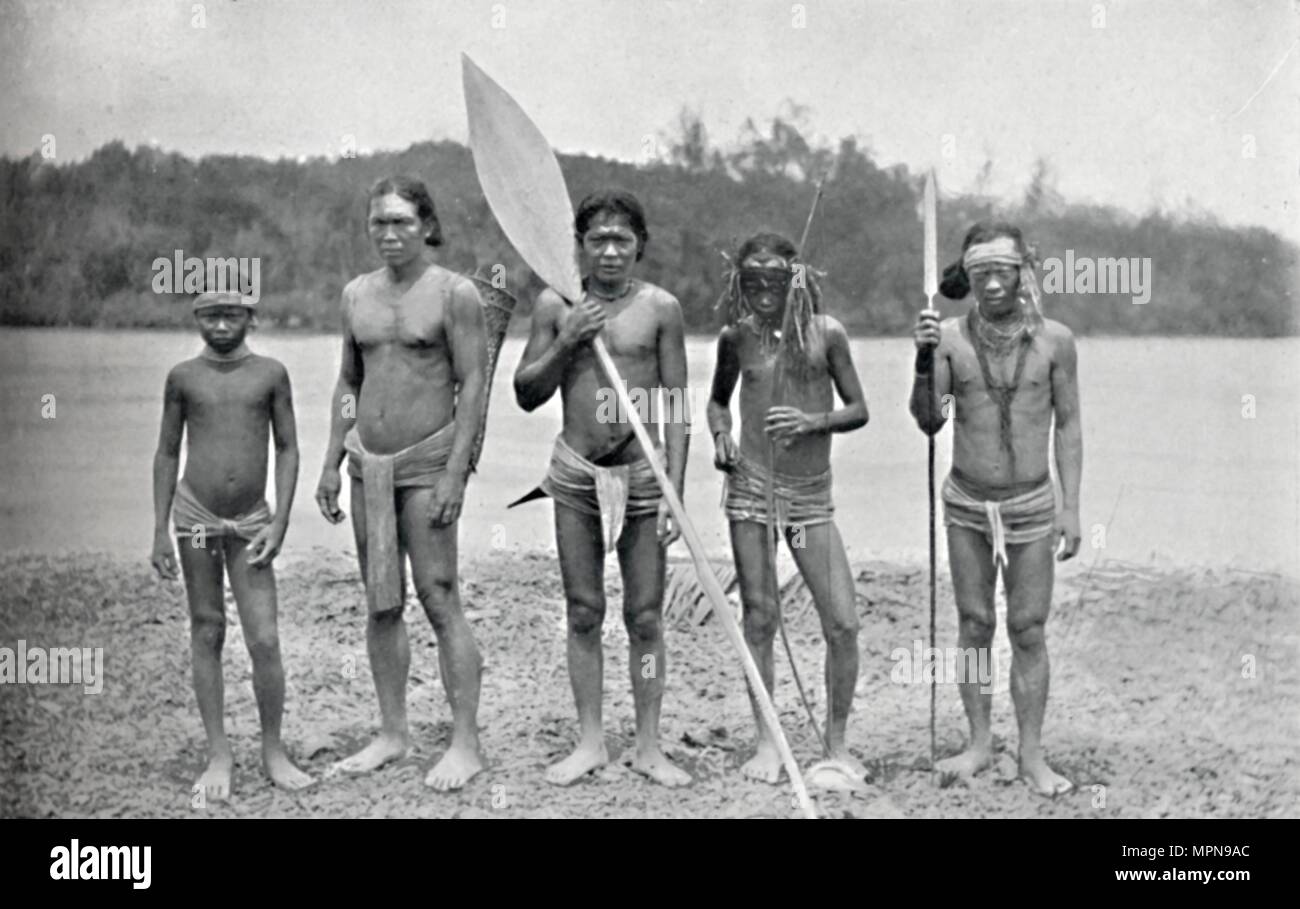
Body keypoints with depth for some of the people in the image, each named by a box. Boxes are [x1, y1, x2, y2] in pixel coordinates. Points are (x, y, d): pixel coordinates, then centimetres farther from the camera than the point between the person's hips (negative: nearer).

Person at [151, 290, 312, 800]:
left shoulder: (271, 374, 1)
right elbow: (167, 454, 8)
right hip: (195, 514, 1)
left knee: (264, 640, -6)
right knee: (206, 633, 6)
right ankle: (218, 754, 14)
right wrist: (159, 533, 3)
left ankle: (273, 751, 10)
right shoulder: (183, 377, 3)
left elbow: (287, 450, 4)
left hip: (250, 523, -1)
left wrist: (279, 523, -5)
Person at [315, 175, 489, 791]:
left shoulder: (454, 294, -6)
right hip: (367, 463, 6)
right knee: (380, 605, 9)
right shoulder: (356, 294, 12)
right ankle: (392, 733, 18)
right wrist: (332, 463, 13)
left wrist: (455, 473, -16)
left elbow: (473, 386, -9)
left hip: (426, 461, -6)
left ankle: (465, 742, -3)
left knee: (439, 600, -8)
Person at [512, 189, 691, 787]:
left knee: (645, 616, 2)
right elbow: (526, 395, 6)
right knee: (583, 613, 6)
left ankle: (648, 747, 13)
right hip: (576, 473, 2)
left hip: (642, 470, -1)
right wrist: (565, 341, -10)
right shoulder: (556, 304, 3)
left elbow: (676, 407, -1)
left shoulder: (660, 307, -1)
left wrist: (674, 492, -7)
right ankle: (590, 742, 17)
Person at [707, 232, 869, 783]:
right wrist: (721, 436, -2)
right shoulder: (737, 335, 2)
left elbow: (858, 409, 4)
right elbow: (718, 399, 18)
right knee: (759, 617, 3)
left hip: (812, 495, 0)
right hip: (751, 487, 0)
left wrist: (813, 420, -14)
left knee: (843, 624, -4)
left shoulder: (825, 333, -3)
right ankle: (767, 742, 16)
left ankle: (836, 743, 13)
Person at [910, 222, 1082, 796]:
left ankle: (1032, 755, 11)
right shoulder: (950, 336, -4)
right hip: (966, 503, 1)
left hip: (1030, 503, -1)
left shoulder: (1054, 340, -5)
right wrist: (923, 359, -22)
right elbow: (929, 422, -6)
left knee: (1028, 630, 2)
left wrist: (1070, 507, -2)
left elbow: (1067, 426, 1)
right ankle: (979, 744, 19)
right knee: (974, 625, 8)